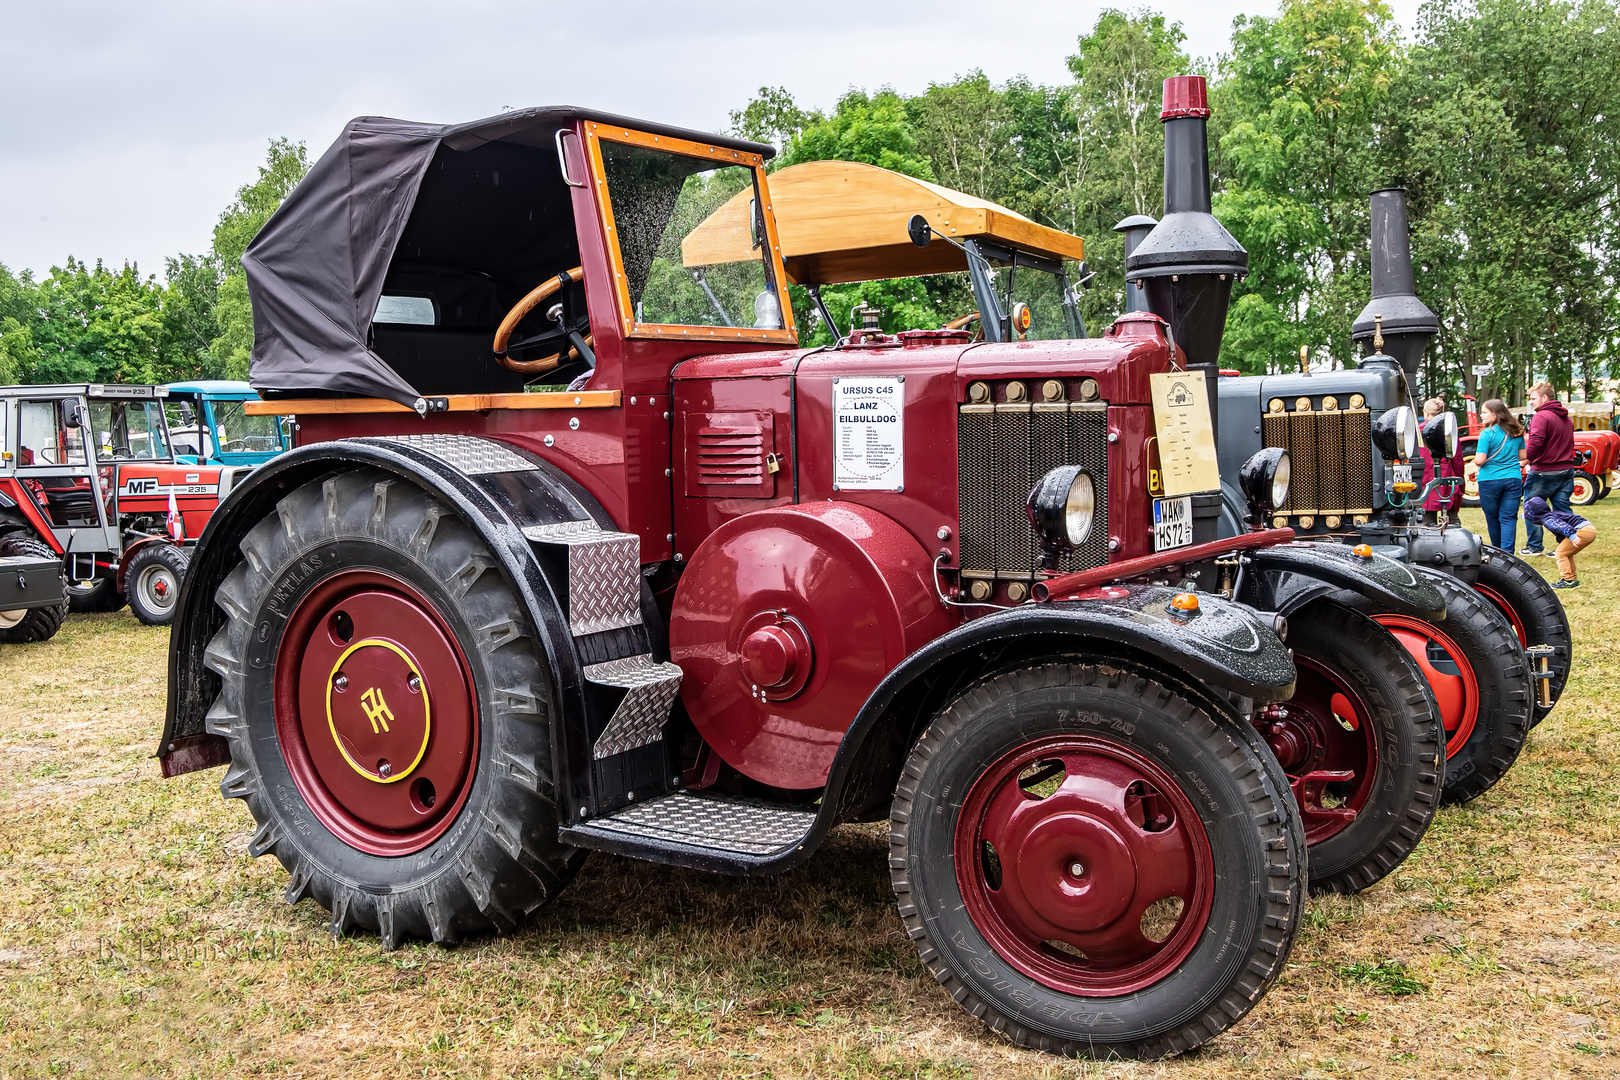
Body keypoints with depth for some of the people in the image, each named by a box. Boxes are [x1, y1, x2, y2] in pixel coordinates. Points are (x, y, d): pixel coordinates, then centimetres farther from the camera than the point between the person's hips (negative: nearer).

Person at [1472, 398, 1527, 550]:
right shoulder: (1516, 432, 7)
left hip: (1489, 481, -4)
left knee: (1492, 518, 11)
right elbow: (1523, 456, 15)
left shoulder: (1487, 433, -11)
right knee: (1509, 518, 1)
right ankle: (1507, 553, -9)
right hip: (1513, 479, 4)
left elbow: (1479, 460, -16)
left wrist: (1476, 463, 6)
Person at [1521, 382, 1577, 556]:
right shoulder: (1567, 419, 15)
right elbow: (1570, 444, 22)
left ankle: (1534, 546, 11)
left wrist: (1528, 457, -10)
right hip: (1566, 470, 8)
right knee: (1563, 510, 9)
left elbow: (1535, 442, -26)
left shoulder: (1541, 417, -14)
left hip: (1543, 471, -8)